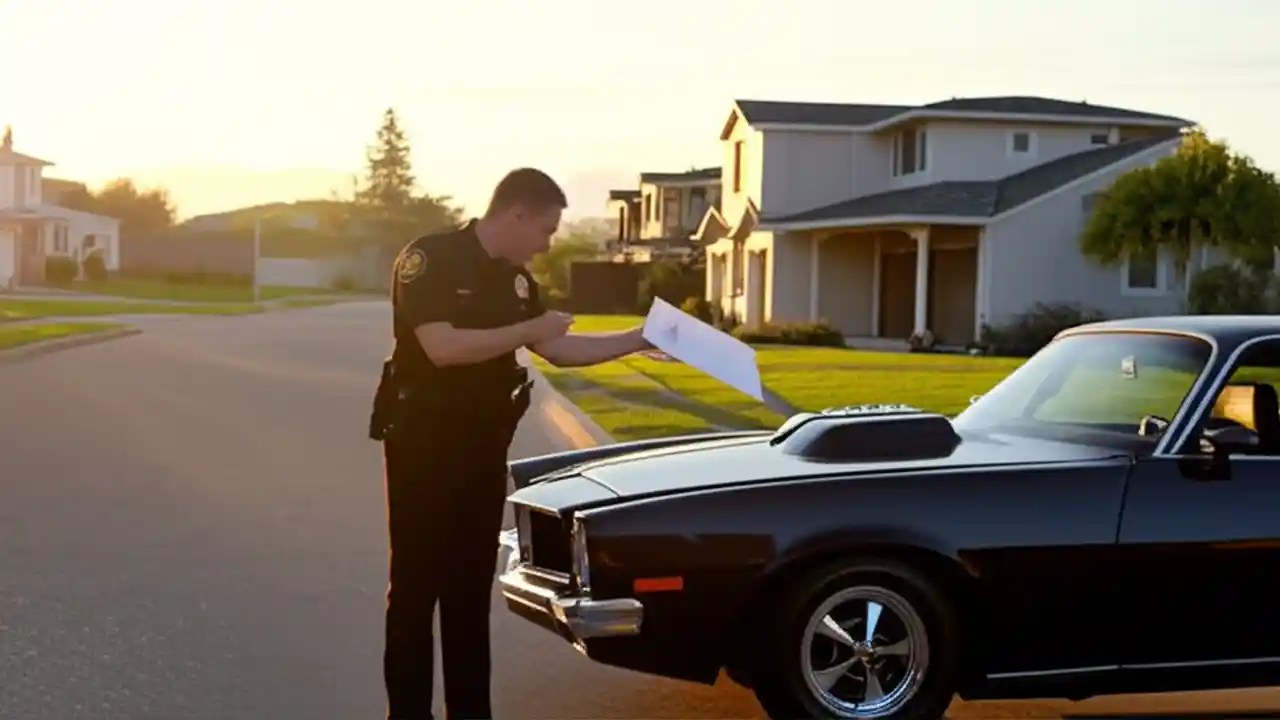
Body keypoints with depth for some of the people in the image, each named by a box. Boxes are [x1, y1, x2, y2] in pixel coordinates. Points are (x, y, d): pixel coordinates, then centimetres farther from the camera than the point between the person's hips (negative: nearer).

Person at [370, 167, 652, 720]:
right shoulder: (430, 259, -14)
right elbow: (442, 347, -25)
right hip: (424, 442, -7)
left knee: (472, 588, 10)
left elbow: (559, 350, 15)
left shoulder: (514, 279, 10)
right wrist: (530, 329, -21)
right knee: (417, 585, -3)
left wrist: (638, 340, 9)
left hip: (483, 446, 7)